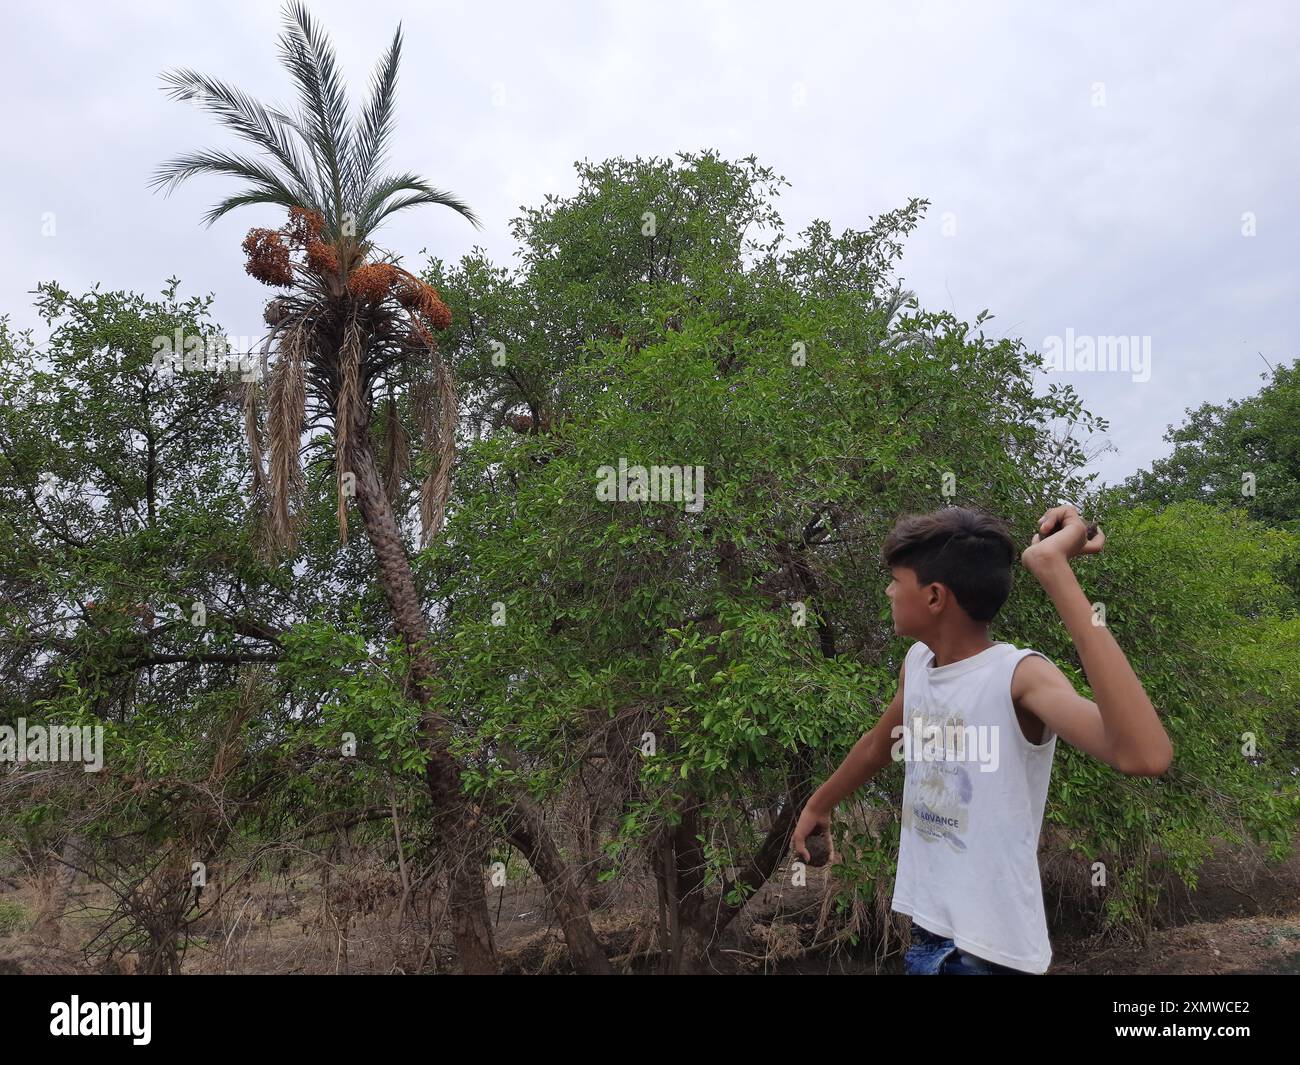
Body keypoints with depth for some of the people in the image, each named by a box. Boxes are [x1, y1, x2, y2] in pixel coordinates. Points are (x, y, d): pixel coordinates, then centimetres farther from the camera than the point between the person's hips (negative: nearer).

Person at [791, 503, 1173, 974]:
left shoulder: (1018, 676, -22)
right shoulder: (916, 662, -1)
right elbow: (877, 747, 18)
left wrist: (1053, 569, -41)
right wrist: (819, 804, 33)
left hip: (988, 950, -6)